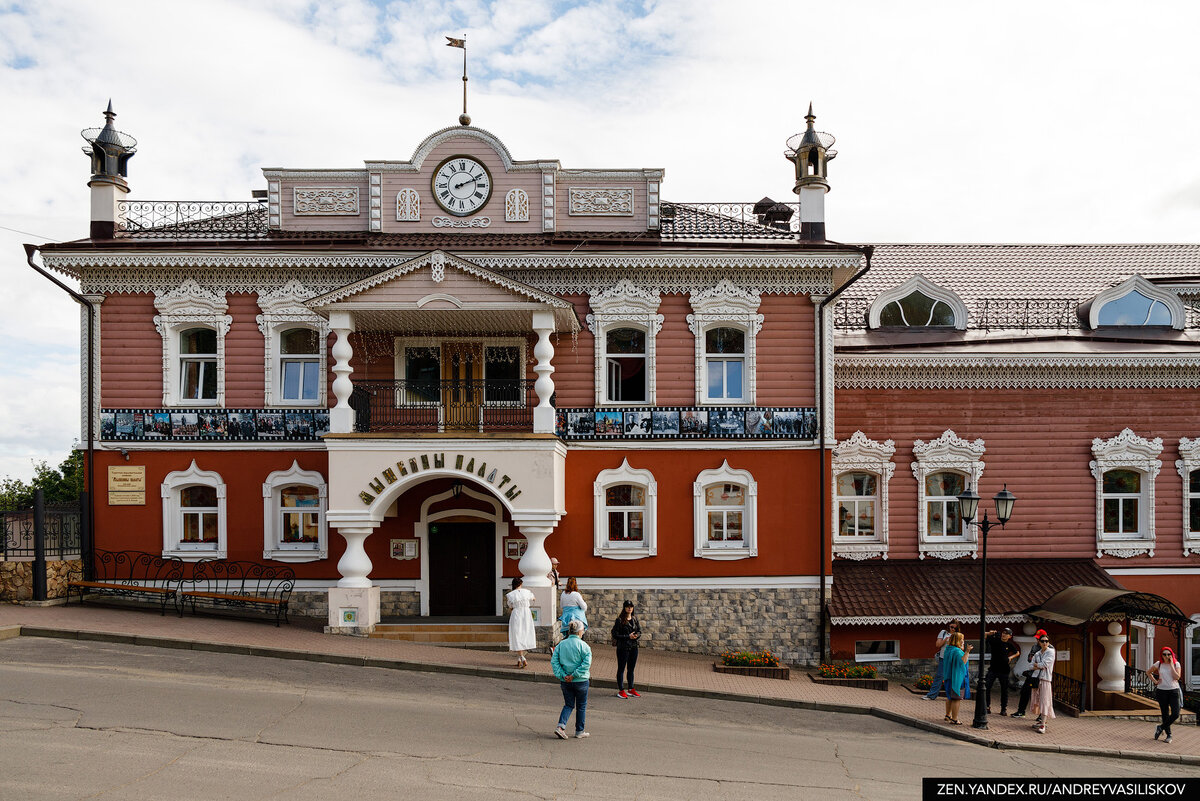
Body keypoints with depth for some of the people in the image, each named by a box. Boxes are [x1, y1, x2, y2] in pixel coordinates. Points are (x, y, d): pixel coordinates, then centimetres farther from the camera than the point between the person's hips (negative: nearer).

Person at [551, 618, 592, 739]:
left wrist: (562, 675, -8)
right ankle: (580, 731, 20)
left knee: (568, 705, 15)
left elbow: (554, 661, -4)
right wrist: (574, 675, -16)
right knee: (581, 706, 13)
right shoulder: (583, 645, -11)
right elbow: (587, 663, -20)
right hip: (580, 680, -4)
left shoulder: (561, 644, 1)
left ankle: (560, 726, -4)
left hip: (565, 681, 4)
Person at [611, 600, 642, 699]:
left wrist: (637, 636, -9)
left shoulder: (635, 619, 7)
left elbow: (639, 631, 14)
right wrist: (628, 636, -17)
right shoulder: (620, 620, -10)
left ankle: (631, 689, 24)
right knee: (621, 669, 2)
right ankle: (621, 690, 9)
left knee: (631, 669, 14)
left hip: (633, 647, 6)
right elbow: (615, 634, -12)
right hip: (623, 647, -6)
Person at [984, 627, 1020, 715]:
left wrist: (1011, 657, 4)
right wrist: (989, 633, -18)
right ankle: (987, 707, 2)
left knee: (1004, 690, 7)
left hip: (1004, 670, 1)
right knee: (986, 687, -9)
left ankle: (1004, 709, 19)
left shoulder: (1010, 645, 3)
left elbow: (1017, 652, 20)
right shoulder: (995, 640, 0)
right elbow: (983, 635, 0)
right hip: (993, 668, 0)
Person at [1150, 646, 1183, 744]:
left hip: (1173, 691, 0)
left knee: (1175, 714, -10)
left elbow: (1177, 677, -15)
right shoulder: (1158, 664, 1)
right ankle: (1168, 735, 19)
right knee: (1165, 714, 4)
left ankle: (1161, 727, 13)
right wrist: (1155, 681, 4)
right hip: (1162, 691, 0)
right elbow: (1148, 672, 15)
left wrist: (1171, 665, -14)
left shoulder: (1176, 664, -1)